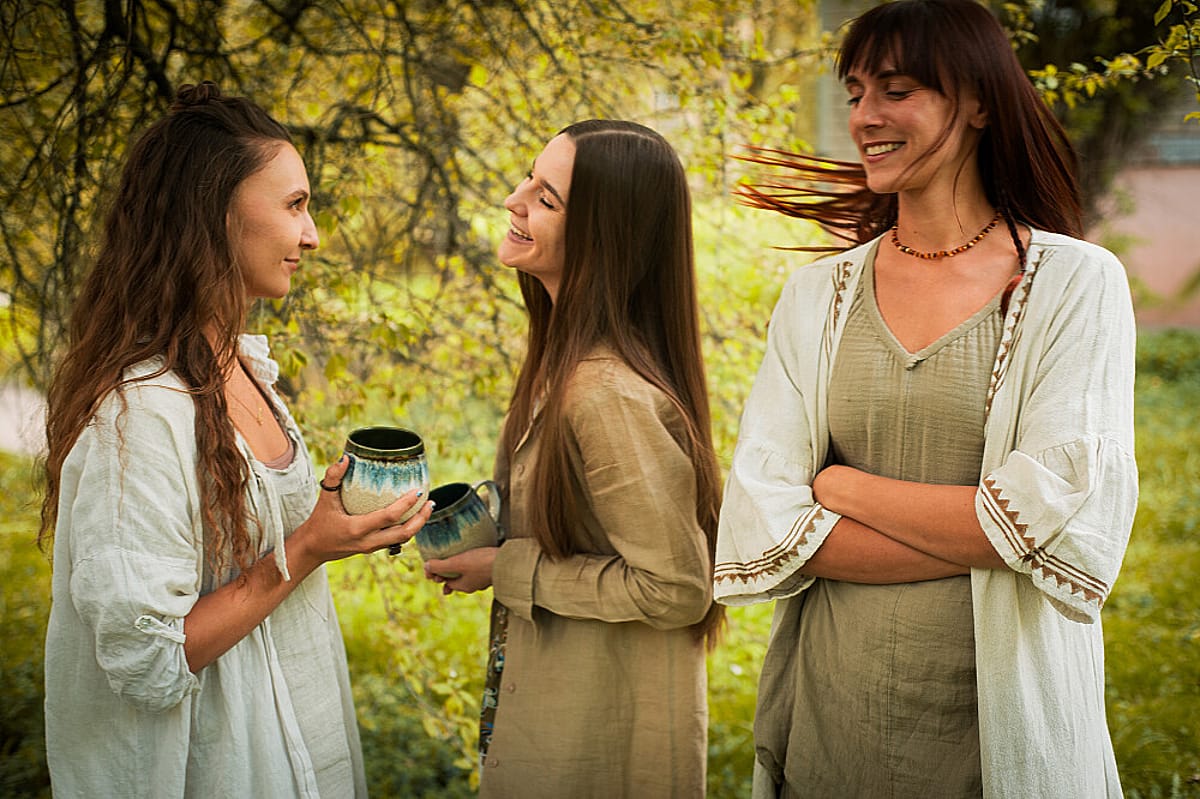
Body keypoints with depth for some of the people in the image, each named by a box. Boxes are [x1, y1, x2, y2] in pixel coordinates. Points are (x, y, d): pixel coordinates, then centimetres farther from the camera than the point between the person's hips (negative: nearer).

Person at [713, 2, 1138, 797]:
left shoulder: (1076, 283, -5)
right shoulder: (817, 295, 3)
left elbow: (1069, 527, -15)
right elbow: (757, 535, -6)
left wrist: (842, 487, -8)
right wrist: (984, 537, -14)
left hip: (1004, 730, -2)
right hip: (831, 724, 3)